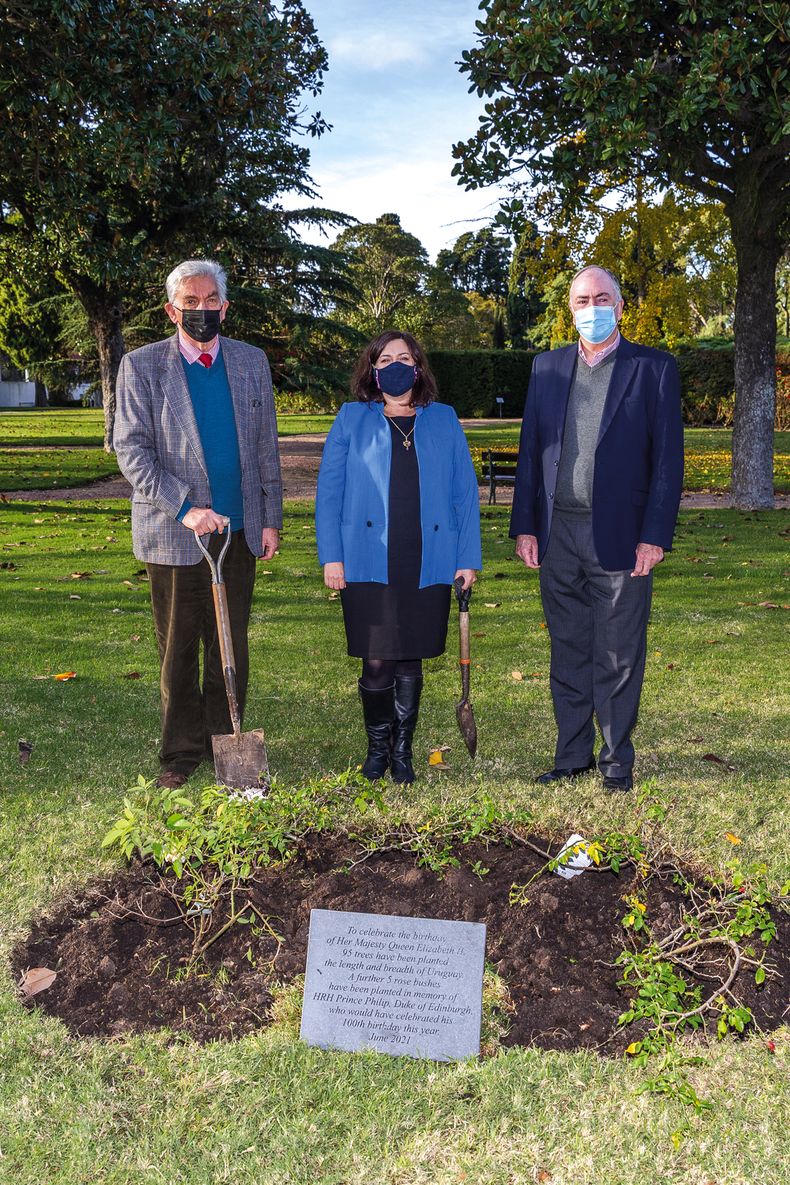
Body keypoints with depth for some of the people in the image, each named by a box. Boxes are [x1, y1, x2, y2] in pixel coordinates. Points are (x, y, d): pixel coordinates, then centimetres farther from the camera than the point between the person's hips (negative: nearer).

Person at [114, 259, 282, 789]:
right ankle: (182, 752, 20)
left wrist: (271, 518, 6)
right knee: (178, 649, 7)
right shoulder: (141, 366, -2)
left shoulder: (251, 361, 7)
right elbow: (131, 450, -8)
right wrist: (184, 508, -18)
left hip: (238, 530, 3)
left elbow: (266, 447, 10)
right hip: (175, 533, -2)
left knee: (231, 647, 10)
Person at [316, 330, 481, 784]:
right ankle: (377, 748, 20)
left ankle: (403, 752, 22)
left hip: (428, 565, 1)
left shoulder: (444, 420, 10)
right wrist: (331, 556, -4)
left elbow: (464, 492, 9)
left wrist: (468, 558, 2)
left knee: (410, 662, 8)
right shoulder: (352, 420, 7)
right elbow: (329, 490, 4)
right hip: (369, 564, -1)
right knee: (377, 663, 0)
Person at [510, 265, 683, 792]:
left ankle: (618, 759, 19)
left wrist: (655, 535, -10)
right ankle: (572, 756, 23)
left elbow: (668, 458, -3)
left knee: (619, 657, 5)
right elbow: (531, 450, 10)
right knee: (569, 652, 11)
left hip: (621, 537, -3)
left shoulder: (654, 368, 1)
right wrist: (525, 525, 3)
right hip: (558, 536, 3)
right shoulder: (548, 367, 11)